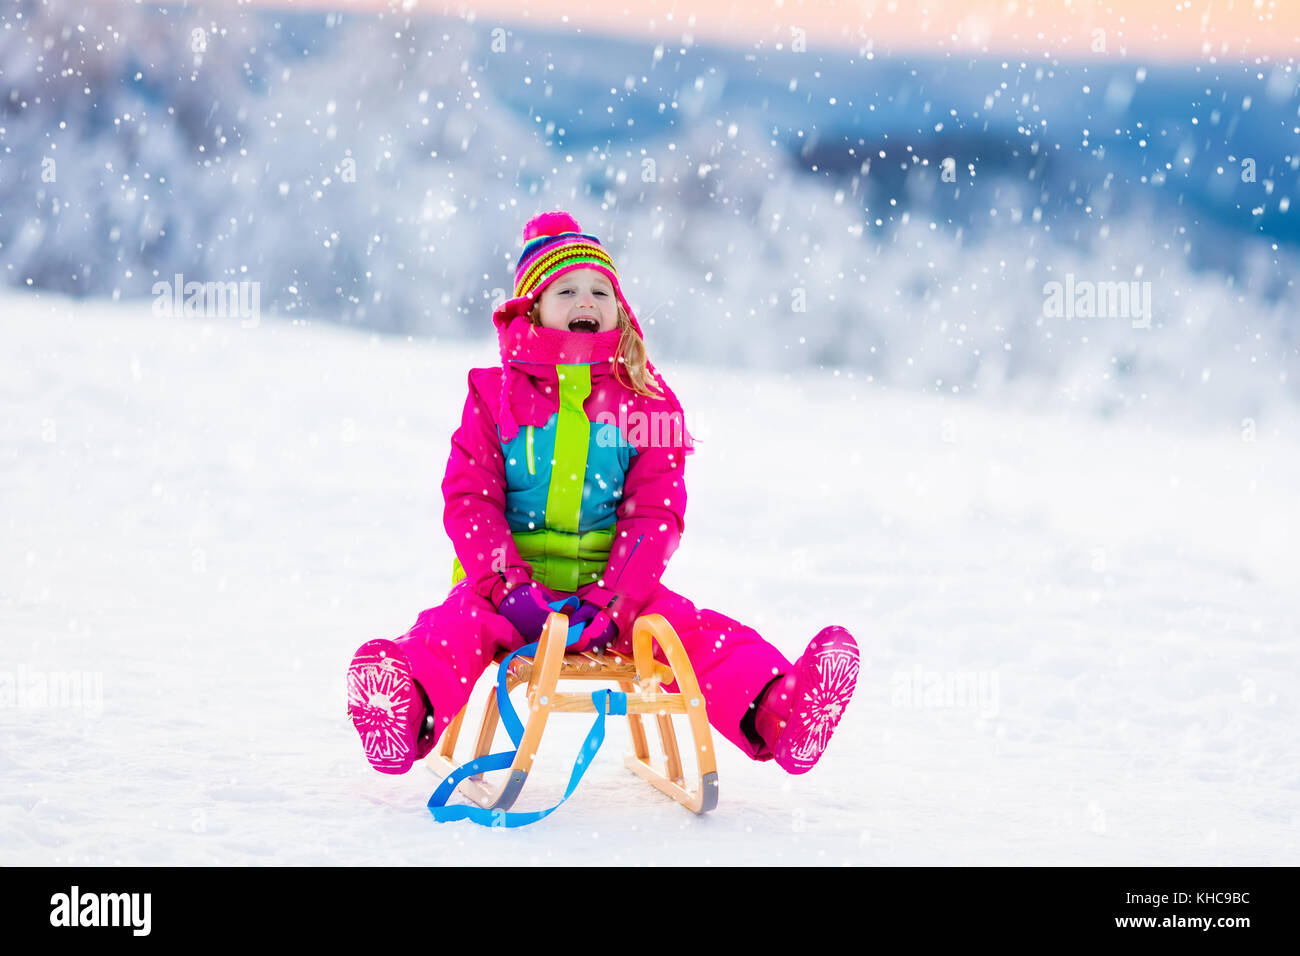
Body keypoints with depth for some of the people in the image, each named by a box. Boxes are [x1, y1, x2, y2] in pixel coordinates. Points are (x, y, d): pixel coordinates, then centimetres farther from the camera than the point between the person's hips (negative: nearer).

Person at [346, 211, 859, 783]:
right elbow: (469, 499, -1)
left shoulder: (646, 402, 7)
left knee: (691, 629, -24)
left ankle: (777, 714, -43)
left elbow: (654, 513, 1)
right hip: (511, 578, -1)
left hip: (613, 587, 1)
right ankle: (407, 716, -59)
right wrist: (509, 586, -18)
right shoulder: (496, 394, 5)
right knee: (460, 623, -31)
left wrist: (611, 600, -15)